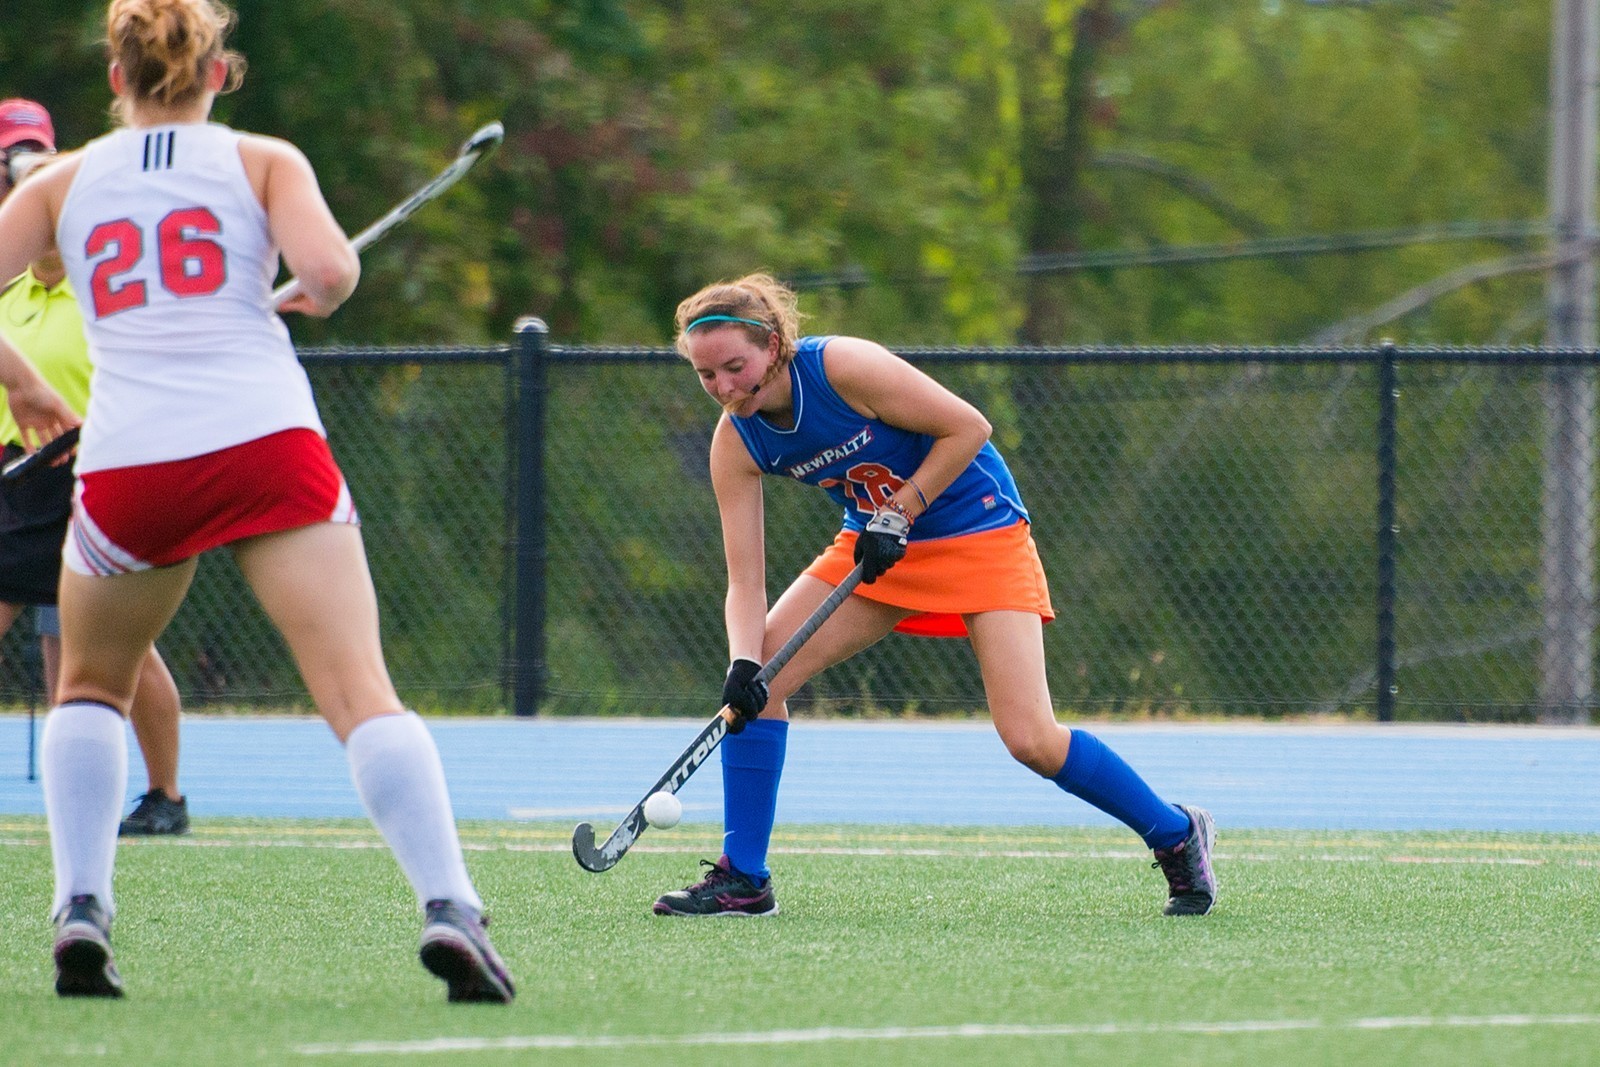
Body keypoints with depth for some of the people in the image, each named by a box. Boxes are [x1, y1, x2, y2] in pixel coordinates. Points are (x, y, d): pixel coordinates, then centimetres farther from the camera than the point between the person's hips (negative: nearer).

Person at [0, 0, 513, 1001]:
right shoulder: (262, 161, 11)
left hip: (128, 462, 2)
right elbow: (329, 267, -5)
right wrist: (321, 294, 17)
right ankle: (450, 909, -24)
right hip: (268, 440, -2)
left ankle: (81, 913, 10)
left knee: (91, 689, 25)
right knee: (363, 694, -8)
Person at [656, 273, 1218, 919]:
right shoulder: (735, 444, -11)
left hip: (980, 533, -6)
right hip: (877, 544, 6)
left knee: (1030, 739, -15)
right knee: (759, 674, -12)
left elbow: (968, 428, -20)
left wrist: (897, 515, -22)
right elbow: (745, 581, -12)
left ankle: (1177, 835, 8)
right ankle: (742, 879, -2)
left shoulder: (843, 367, -27)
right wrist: (742, 665, -28)